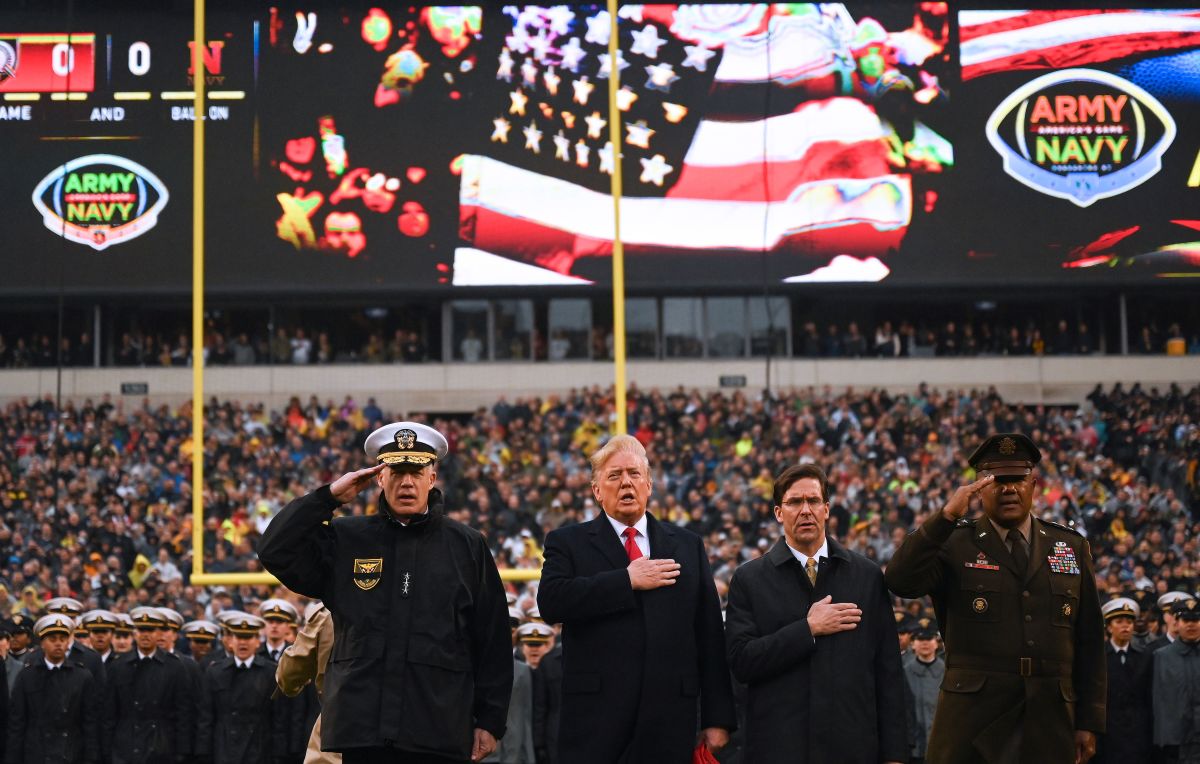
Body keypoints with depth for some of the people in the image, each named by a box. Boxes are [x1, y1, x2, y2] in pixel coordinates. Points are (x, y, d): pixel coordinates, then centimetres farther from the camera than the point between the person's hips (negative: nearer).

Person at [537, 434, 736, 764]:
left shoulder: (687, 545, 14)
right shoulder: (569, 542, 8)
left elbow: (710, 635, 10)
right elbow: (551, 602, -12)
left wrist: (718, 718, 5)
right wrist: (627, 581, -13)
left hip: (669, 718, 2)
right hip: (595, 714, -2)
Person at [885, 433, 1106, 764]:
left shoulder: (1071, 547, 12)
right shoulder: (954, 543, 4)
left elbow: (1089, 641, 12)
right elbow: (901, 581, -15)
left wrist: (1089, 721, 7)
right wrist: (946, 516, -19)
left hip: (1050, 723, 2)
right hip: (971, 719, -2)